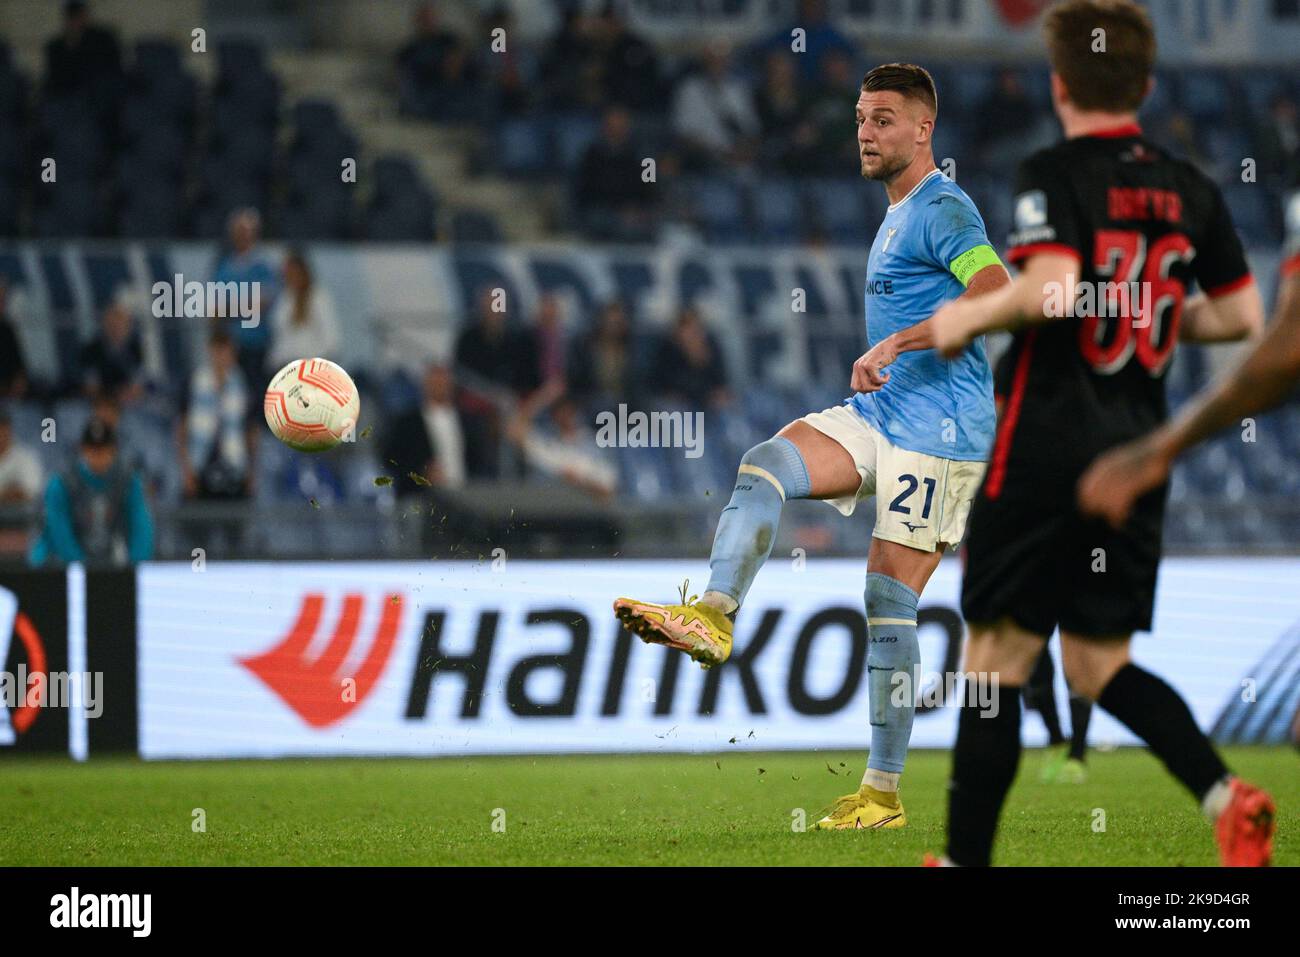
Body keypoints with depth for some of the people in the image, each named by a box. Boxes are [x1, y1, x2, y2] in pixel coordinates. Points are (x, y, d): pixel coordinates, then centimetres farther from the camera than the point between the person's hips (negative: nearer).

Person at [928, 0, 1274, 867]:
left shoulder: (1055, 176, -10)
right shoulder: (1191, 190, 8)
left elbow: (1053, 289, -25)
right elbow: (1243, 315, 11)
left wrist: (971, 317, -7)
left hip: (1048, 446, -6)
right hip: (1140, 450, 6)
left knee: (997, 660, 2)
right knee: (1099, 663, 13)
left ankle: (967, 856, 4)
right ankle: (1225, 795, -8)